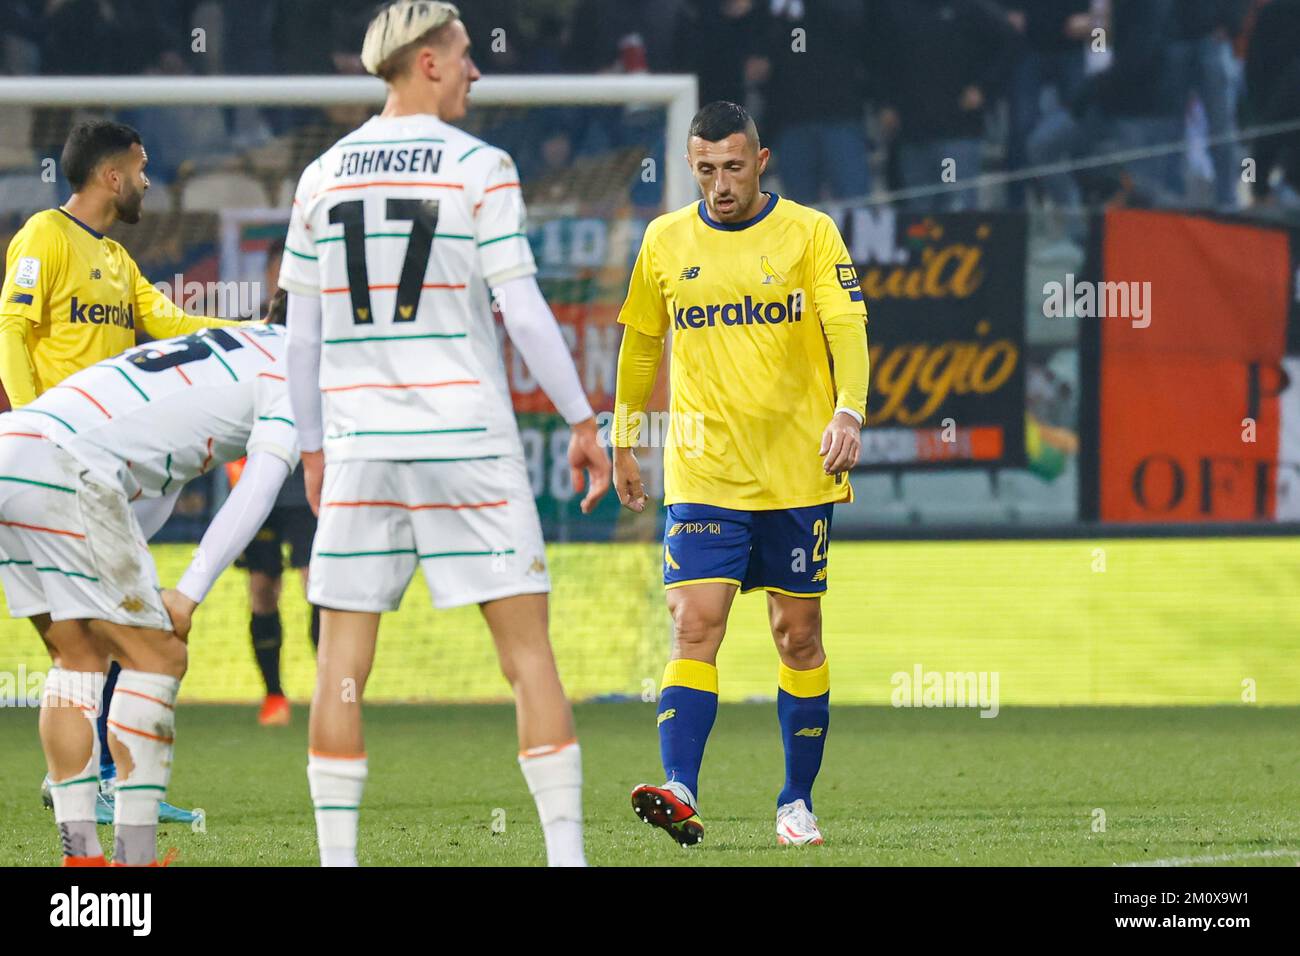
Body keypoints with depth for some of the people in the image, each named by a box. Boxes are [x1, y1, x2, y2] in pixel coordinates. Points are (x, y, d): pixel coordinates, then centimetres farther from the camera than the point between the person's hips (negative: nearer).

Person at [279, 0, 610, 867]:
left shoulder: (322, 177, 8)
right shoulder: (479, 169, -4)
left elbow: (301, 333, 10)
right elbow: (522, 310, -7)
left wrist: (313, 448, 19)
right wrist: (582, 421, 1)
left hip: (359, 443, 3)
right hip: (467, 438, -3)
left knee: (343, 661, 5)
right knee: (527, 646, 1)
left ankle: (336, 858, 1)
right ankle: (566, 851, -2)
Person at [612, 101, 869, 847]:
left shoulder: (810, 234, 0)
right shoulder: (665, 242, 7)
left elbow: (847, 325, -10)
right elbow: (641, 342, 19)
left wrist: (848, 413, -26)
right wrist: (625, 440, 22)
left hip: (797, 473, -1)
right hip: (702, 473, 1)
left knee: (798, 635, 5)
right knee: (695, 626, -13)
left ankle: (798, 802, 16)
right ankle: (682, 794, -23)